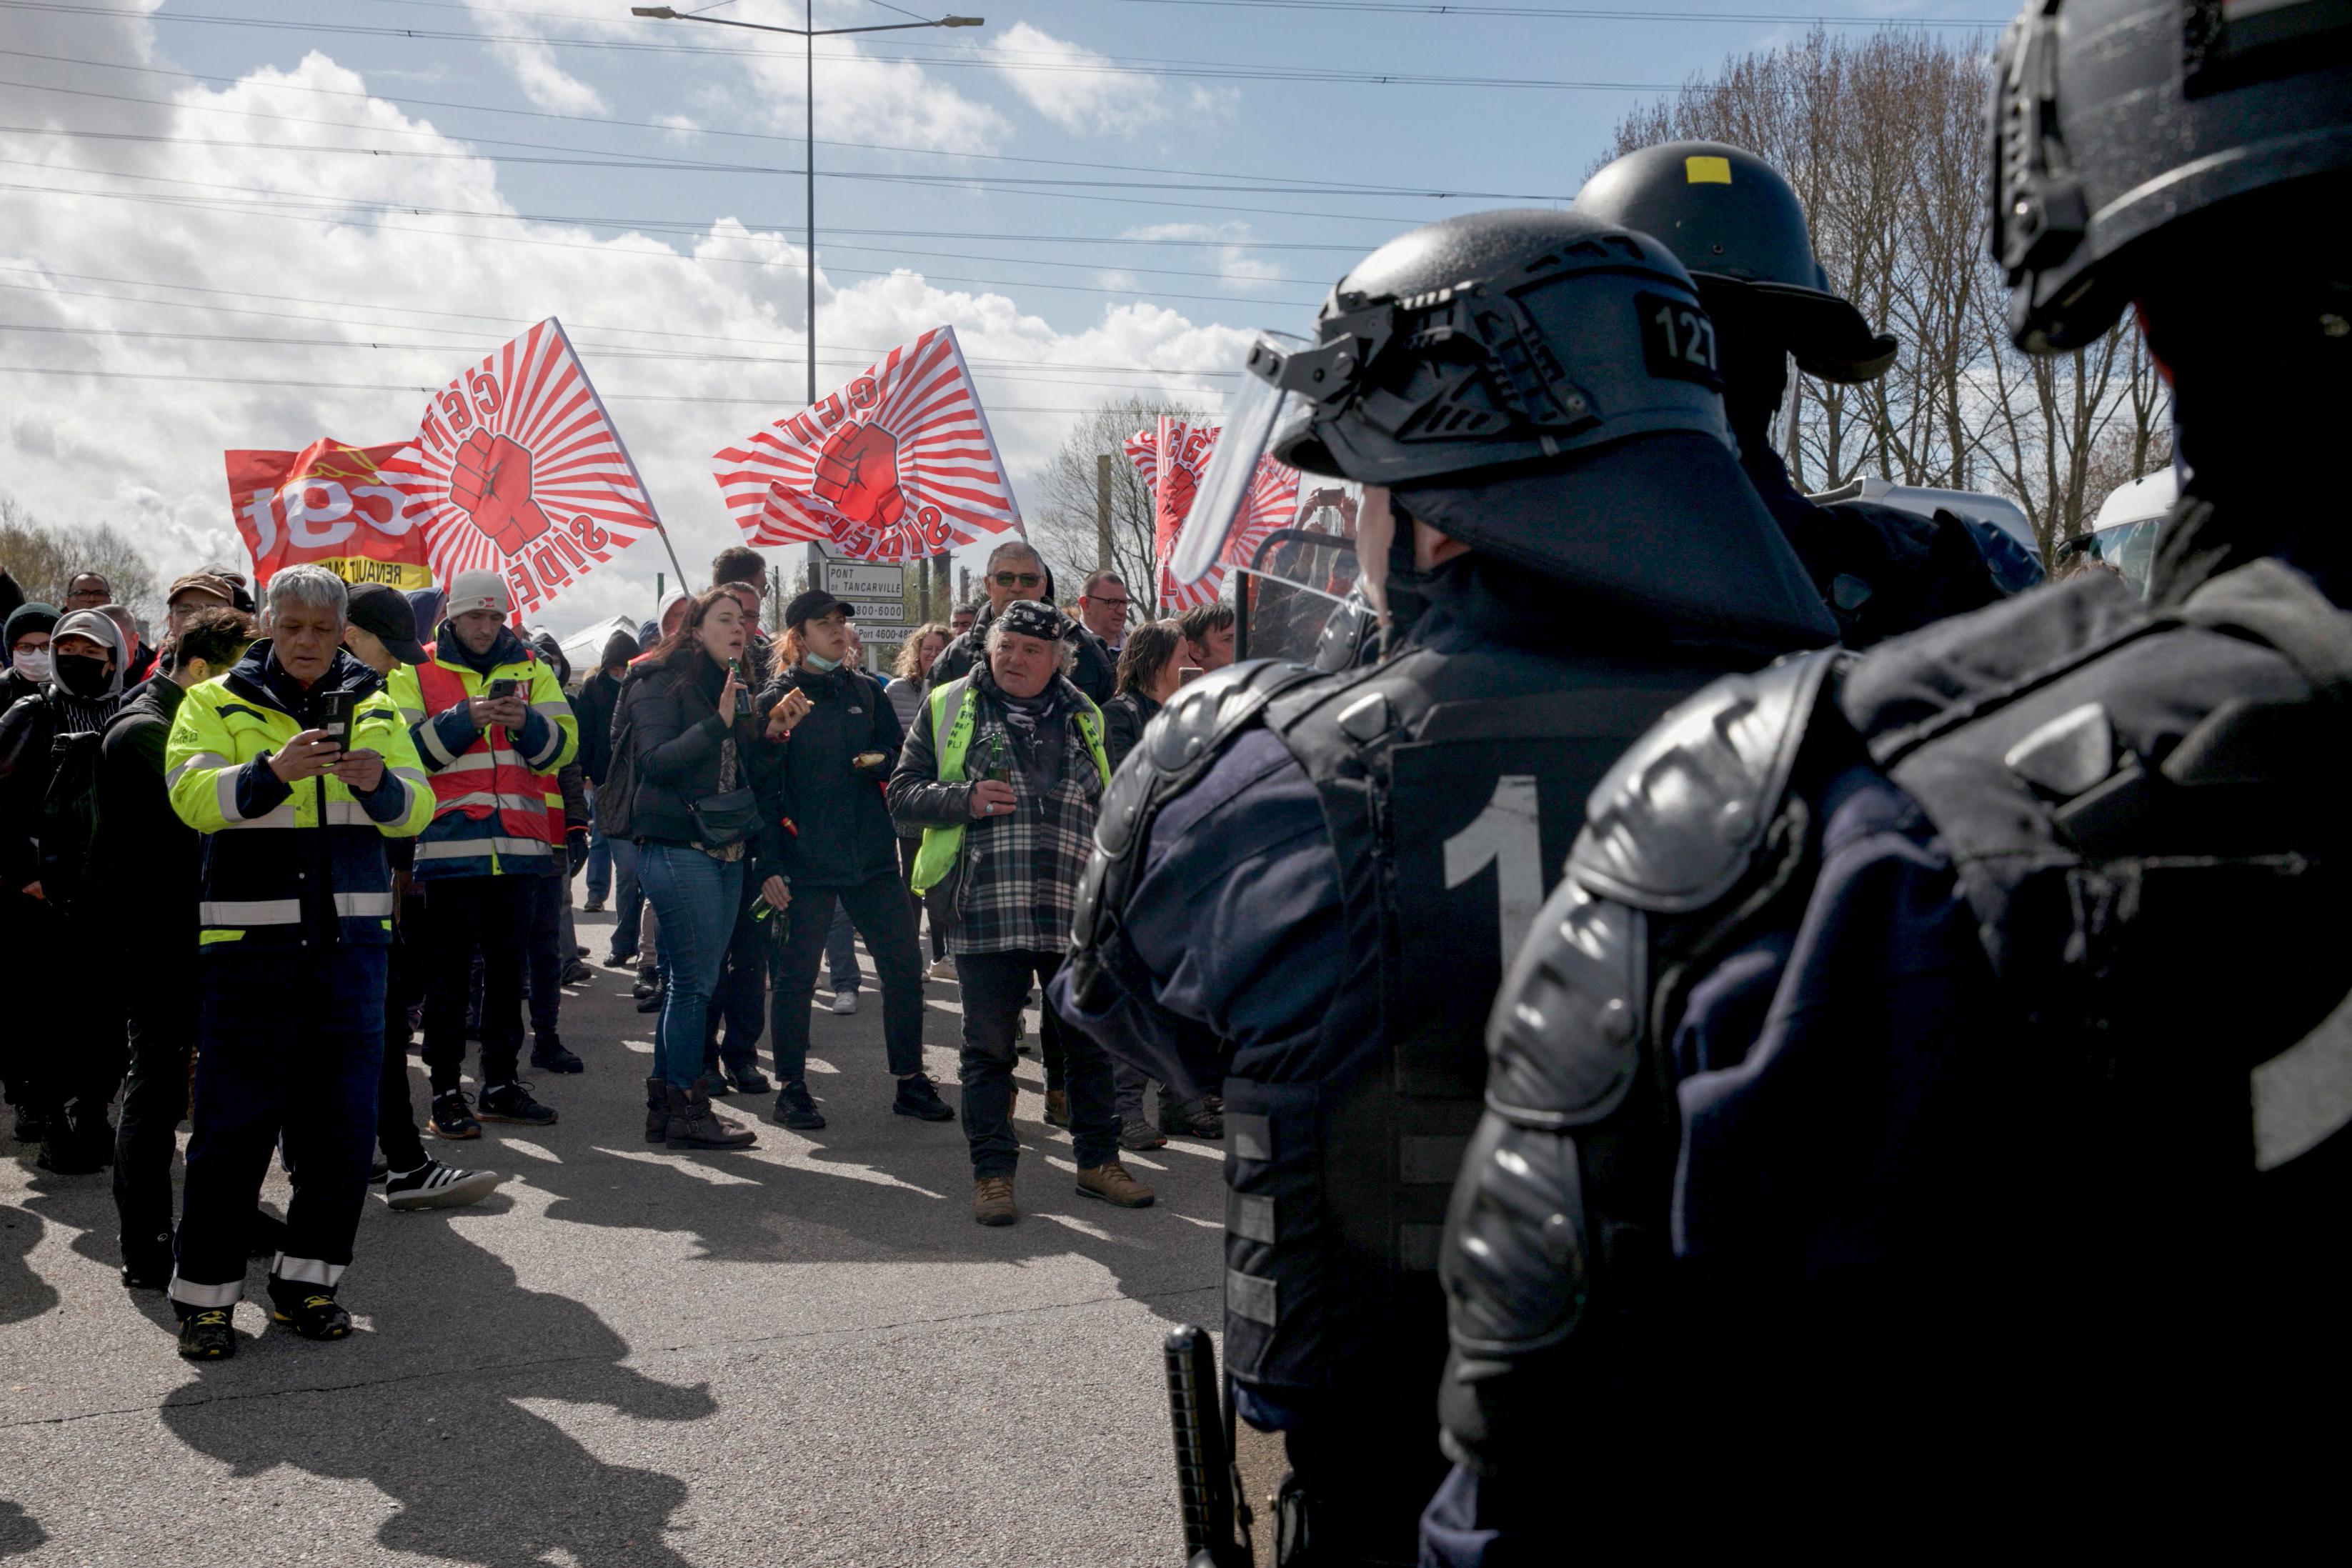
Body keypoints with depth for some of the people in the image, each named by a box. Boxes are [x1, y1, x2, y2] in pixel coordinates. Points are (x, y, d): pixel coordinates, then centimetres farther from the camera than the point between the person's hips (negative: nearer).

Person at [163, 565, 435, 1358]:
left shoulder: (375, 709, 13)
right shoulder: (215, 704, 4)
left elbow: (414, 811, 3)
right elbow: (193, 795, -12)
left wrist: (379, 783, -19)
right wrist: (274, 771, -29)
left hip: (351, 936, 3)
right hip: (250, 937, -3)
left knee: (343, 1115, 5)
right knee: (236, 1119, -1)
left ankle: (306, 1281, 18)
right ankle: (204, 1293, 11)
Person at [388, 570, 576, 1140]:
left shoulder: (531, 669, 12)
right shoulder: (416, 672, 4)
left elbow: (563, 744, 5)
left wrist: (527, 723, -15)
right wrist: (462, 721, -18)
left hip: (518, 843, 3)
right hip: (451, 842, -3)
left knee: (509, 964, 10)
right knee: (451, 969, 0)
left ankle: (500, 1083, 20)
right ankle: (446, 1091, 8)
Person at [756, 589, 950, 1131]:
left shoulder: (865, 690, 12)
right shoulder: (777, 699, -1)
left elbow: (900, 756, 17)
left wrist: (881, 761, -5)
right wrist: (775, 734, -25)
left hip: (872, 856, 4)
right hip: (807, 859, -4)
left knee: (904, 965, 4)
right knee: (797, 974, 1)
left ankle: (910, 1082, 15)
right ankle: (790, 1088, 14)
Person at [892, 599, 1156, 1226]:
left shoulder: (1084, 717, 15)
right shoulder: (950, 707, 7)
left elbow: (1108, 811, 24)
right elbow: (903, 793, 5)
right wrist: (965, 799, -13)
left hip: (1075, 914, 3)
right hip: (986, 914, -3)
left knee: (1091, 1041, 9)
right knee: (990, 1048, 3)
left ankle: (1098, 1160, 24)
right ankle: (992, 1172, 14)